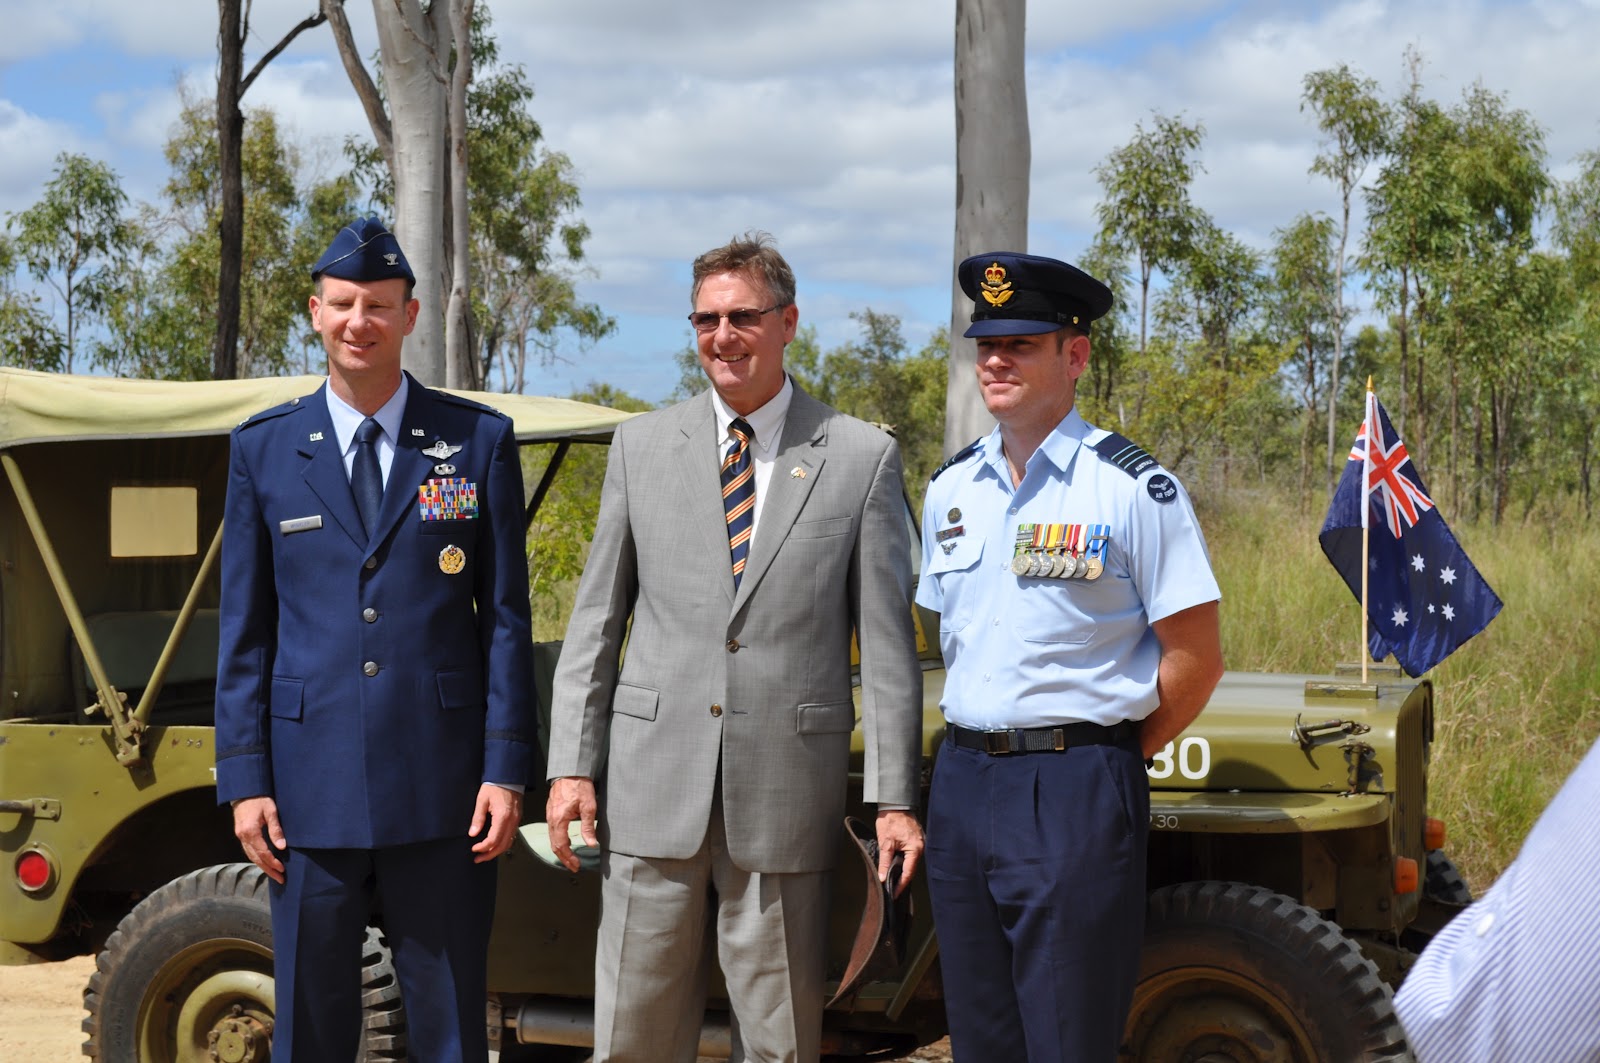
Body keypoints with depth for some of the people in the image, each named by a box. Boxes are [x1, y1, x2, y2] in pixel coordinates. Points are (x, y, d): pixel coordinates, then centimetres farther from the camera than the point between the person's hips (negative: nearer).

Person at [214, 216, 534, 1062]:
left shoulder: (479, 441, 4)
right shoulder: (262, 450, 6)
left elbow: (505, 617, 2)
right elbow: (244, 628, 7)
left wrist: (506, 768, -4)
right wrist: (244, 778, 0)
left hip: (442, 791, -1)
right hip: (312, 791, 1)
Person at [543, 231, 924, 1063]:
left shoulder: (862, 458, 2)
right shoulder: (640, 446, 8)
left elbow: (886, 641, 0)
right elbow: (596, 617, 10)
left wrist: (893, 798, -4)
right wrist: (570, 764, 2)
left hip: (786, 795, -1)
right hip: (655, 785, 2)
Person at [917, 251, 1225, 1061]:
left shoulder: (1134, 488, -8)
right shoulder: (949, 488, 10)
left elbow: (1195, 660, -7)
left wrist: (1111, 756, -2)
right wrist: (976, 747, 11)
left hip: (1076, 790, -6)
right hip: (962, 781, 6)